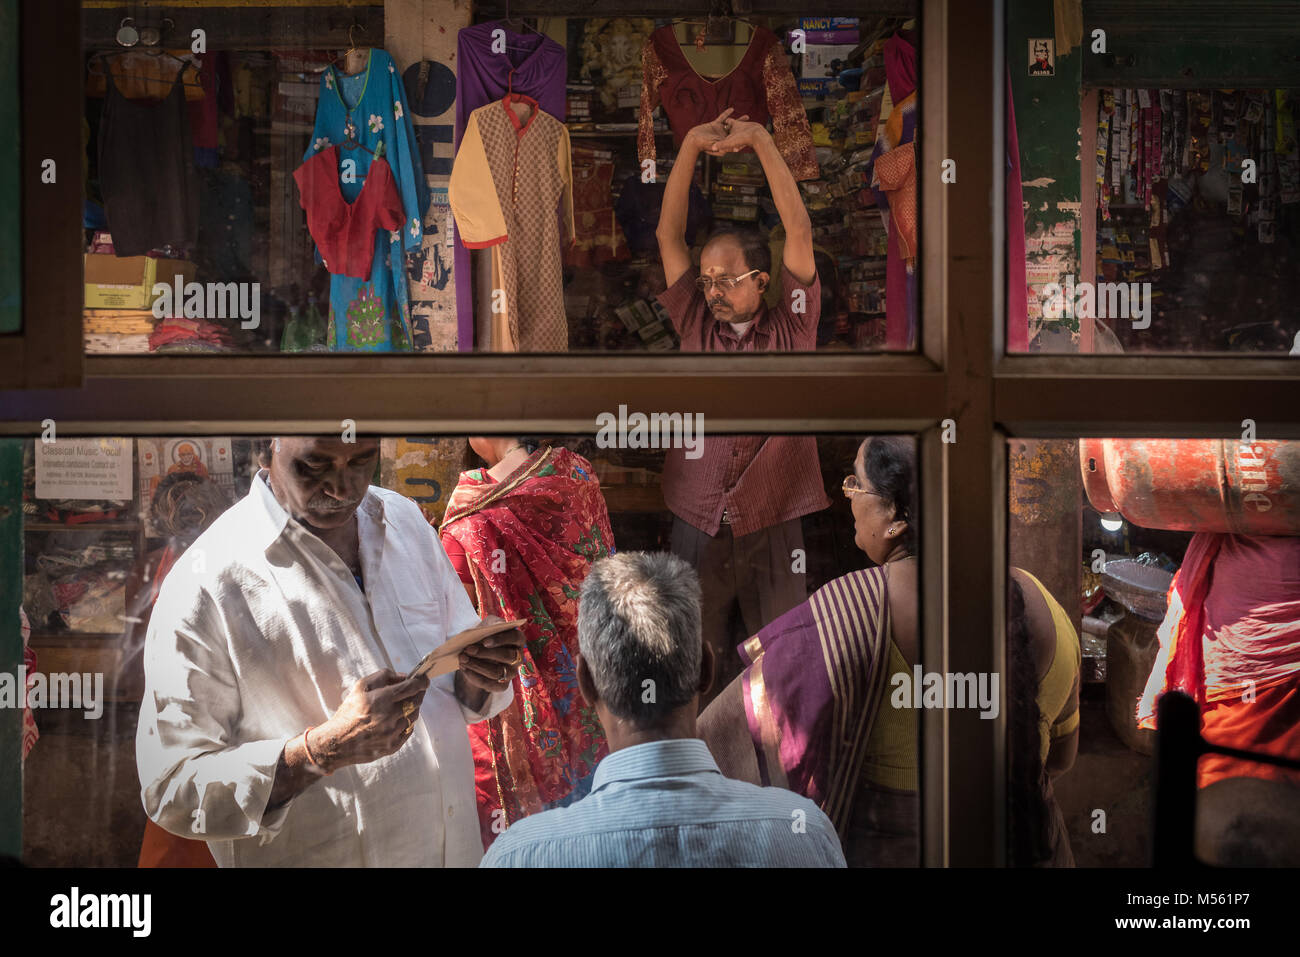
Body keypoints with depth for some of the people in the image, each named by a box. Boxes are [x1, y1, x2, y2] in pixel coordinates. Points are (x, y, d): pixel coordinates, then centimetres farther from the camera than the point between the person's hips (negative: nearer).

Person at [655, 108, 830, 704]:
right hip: (697, 528, 2)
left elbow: (799, 231, -6)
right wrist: (692, 146, -5)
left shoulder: (791, 330, 1)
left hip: (772, 531, -2)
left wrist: (760, 141, -9)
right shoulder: (697, 327, 6)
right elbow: (669, 236, 2)